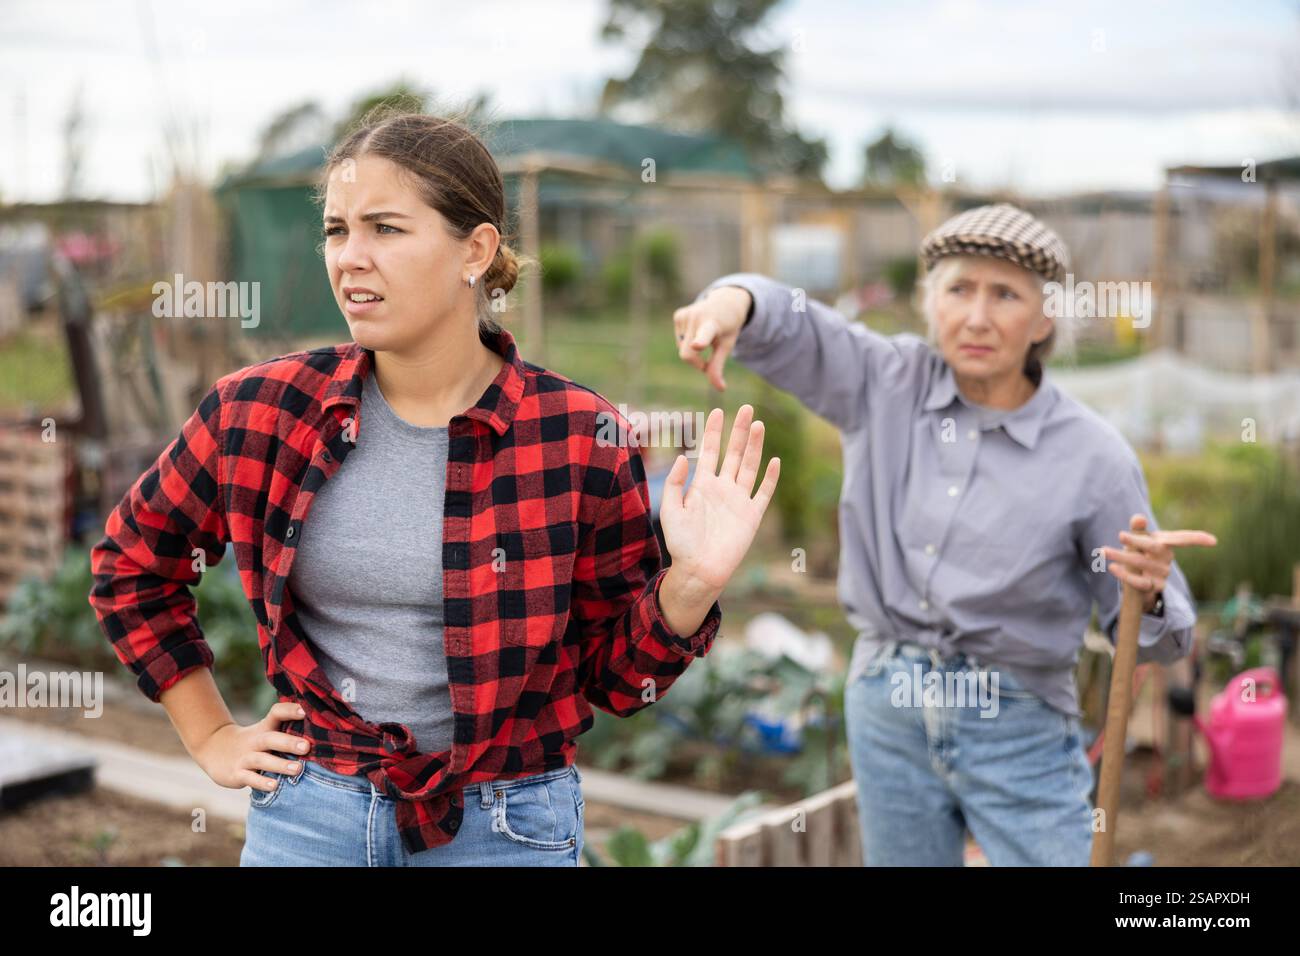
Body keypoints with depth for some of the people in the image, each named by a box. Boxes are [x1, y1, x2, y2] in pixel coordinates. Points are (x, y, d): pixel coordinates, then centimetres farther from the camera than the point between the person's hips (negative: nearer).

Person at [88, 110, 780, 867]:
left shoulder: (577, 436, -11)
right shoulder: (262, 413, -6)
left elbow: (614, 677, -2)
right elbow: (131, 564, 11)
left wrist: (692, 583, -20)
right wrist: (210, 736, 8)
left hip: (507, 827, -1)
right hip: (307, 817, 2)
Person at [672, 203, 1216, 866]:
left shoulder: (1093, 456, -12)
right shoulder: (892, 382, -4)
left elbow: (1155, 635, -6)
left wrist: (1148, 590, -30)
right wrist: (733, 301, -35)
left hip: (1017, 729, -3)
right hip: (886, 708, 3)